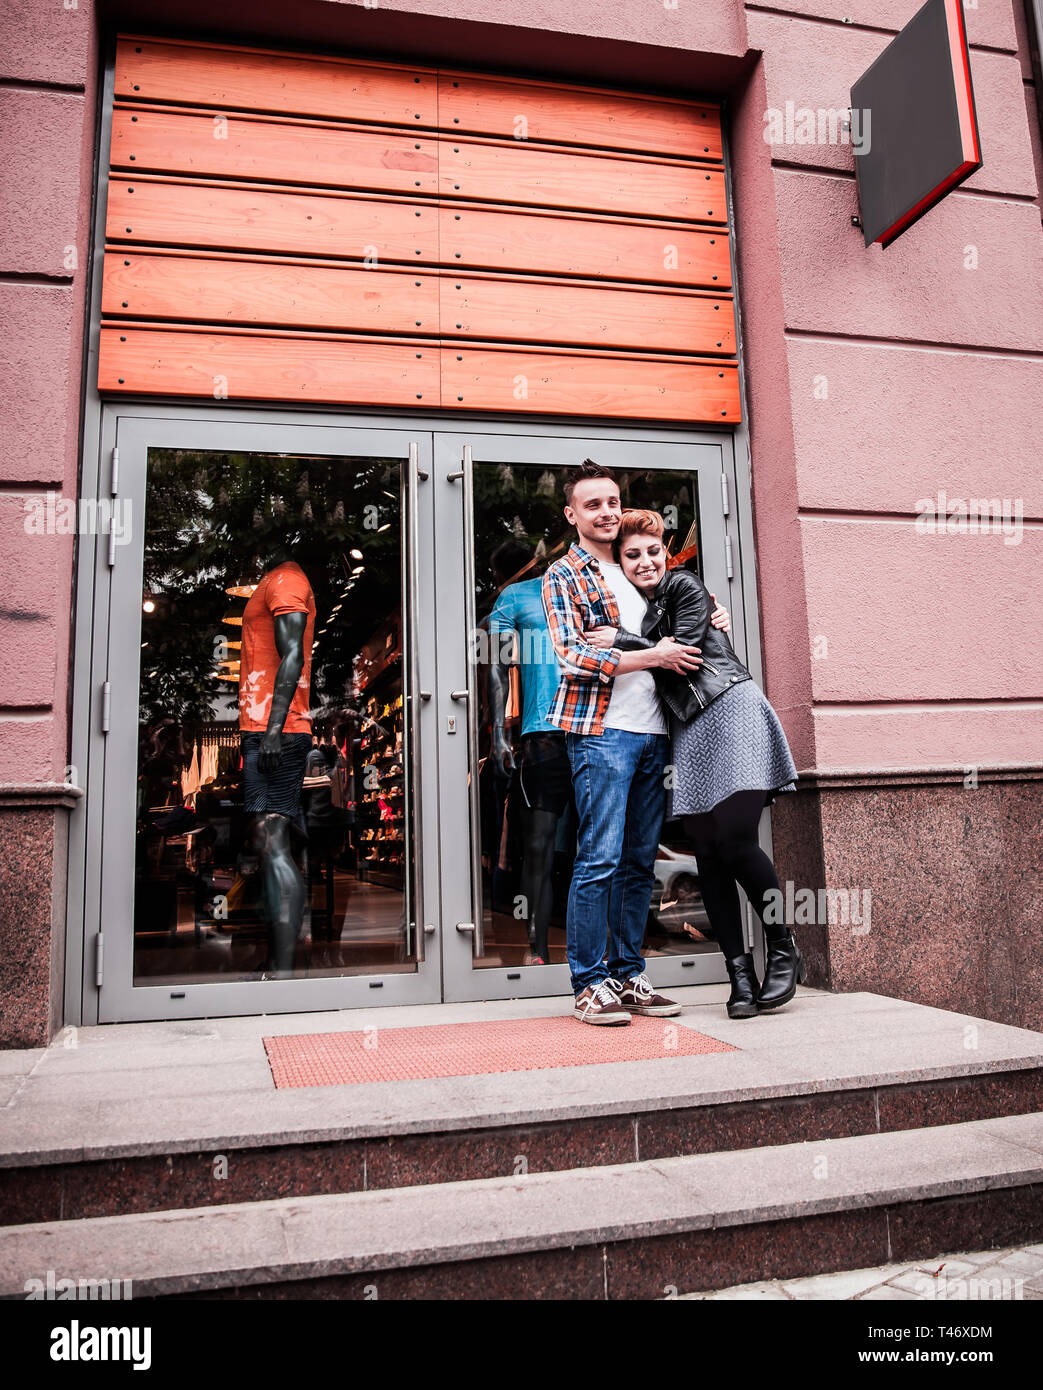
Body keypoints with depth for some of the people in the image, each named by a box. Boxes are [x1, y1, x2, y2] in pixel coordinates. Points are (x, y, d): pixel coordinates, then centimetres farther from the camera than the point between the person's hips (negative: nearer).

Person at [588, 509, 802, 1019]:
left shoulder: (684, 586, 0)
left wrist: (621, 641, -12)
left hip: (730, 712, -6)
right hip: (688, 731, 6)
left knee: (735, 839, -14)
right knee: (708, 852, 1)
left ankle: (784, 948, 4)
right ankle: (740, 972, 6)